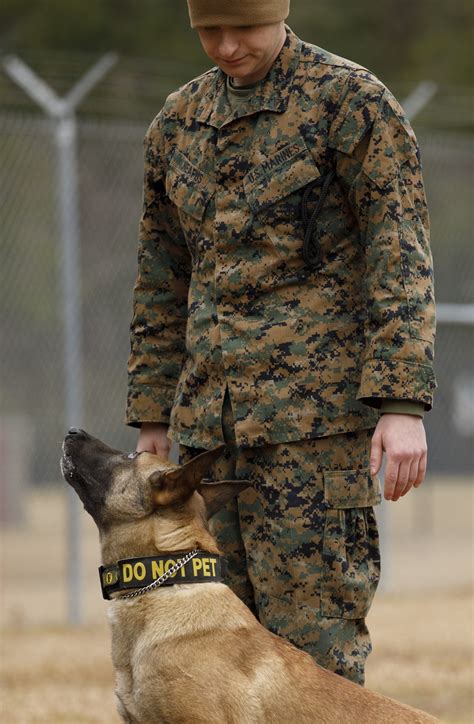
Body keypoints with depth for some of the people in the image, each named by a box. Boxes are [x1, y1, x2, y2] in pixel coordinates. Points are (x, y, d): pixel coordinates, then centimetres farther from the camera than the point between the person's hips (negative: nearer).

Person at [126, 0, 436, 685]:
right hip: (210, 416, 6)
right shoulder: (178, 123, 14)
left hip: (317, 415, -6)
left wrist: (402, 404, -19)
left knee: (312, 641, -8)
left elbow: (400, 259, -10)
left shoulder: (352, 101, -4)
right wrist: (153, 419, 17)